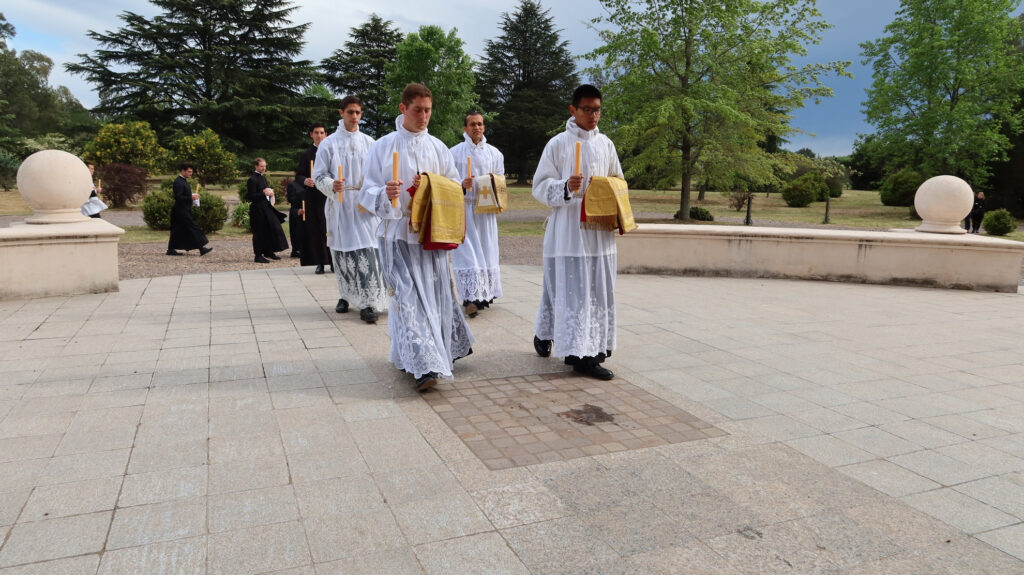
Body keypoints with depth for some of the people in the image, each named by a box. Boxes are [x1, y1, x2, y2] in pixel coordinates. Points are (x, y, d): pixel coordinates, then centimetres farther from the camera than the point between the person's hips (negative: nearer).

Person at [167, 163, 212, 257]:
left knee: (177, 231, 11)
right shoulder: (178, 182, -16)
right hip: (181, 211, -10)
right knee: (192, 229, -10)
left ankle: (171, 250, 15)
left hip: (185, 210, 10)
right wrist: (191, 197, -23)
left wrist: (193, 196, 11)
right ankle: (201, 248, -9)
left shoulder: (184, 181, 16)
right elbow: (178, 197, -23)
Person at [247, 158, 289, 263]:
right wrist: (263, 193, -23)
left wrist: (269, 192, 4)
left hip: (266, 207, 9)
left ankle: (269, 252, 23)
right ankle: (258, 256, 5)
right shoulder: (252, 179, -13)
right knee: (260, 232, -3)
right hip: (258, 209, -9)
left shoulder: (263, 177, 13)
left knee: (272, 229, 11)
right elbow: (251, 197, -17)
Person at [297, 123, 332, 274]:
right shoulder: (306, 155, 9)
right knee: (315, 230, -1)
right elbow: (298, 175, 4)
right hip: (313, 197, 0)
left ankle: (333, 261, 4)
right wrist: (305, 181, -16)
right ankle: (320, 263, 3)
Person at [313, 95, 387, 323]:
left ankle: (368, 303, -9)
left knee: (367, 252, -10)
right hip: (340, 207, 0)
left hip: (365, 207, 0)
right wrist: (332, 185, -19)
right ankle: (345, 296, 23)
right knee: (343, 253, 5)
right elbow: (319, 176, 2)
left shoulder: (369, 143, 9)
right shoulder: (329, 144, 4)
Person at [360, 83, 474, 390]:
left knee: (437, 293, 8)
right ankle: (423, 365, -11)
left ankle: (447, 348, 27)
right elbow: (367, 192, -2)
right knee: (409, 297, -8)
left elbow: (455, 187, 14)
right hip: (399, 232, -3)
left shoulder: (437, 147, 9)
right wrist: (385, 194, -24)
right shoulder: (383, 146, 0)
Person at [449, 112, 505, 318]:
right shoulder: (455, 152, 4)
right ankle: (470, 297, -14)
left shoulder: (494, 153, 11)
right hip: (463, 207, -3)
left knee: (486, 249, 3)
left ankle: (484, 294, 14)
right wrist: (462, 185, -18)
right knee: (467, 251, -10)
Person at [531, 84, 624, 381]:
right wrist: (566, 188, -22)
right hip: (568, 230, -5)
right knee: (571, 288, -6)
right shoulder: (558, 143, -2)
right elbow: (540, 186, -4)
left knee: (598, 290, 5)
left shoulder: (606, 144, 12)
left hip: (600, 230, 5)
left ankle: (590, 352, 15)